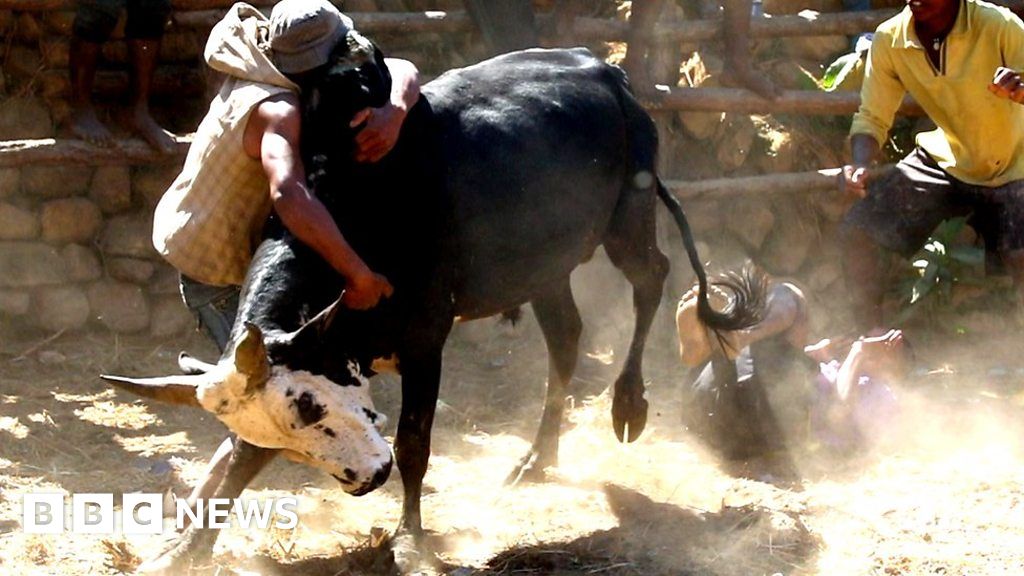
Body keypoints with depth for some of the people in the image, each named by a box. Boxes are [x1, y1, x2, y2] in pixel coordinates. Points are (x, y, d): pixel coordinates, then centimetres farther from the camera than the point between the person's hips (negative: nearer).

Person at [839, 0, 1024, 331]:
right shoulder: (890, 40, -13)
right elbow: (872, 117, -5)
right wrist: (861, 165, -26)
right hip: (945, 158, 3)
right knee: (856, 231, -12)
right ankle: (873, 337, 3)